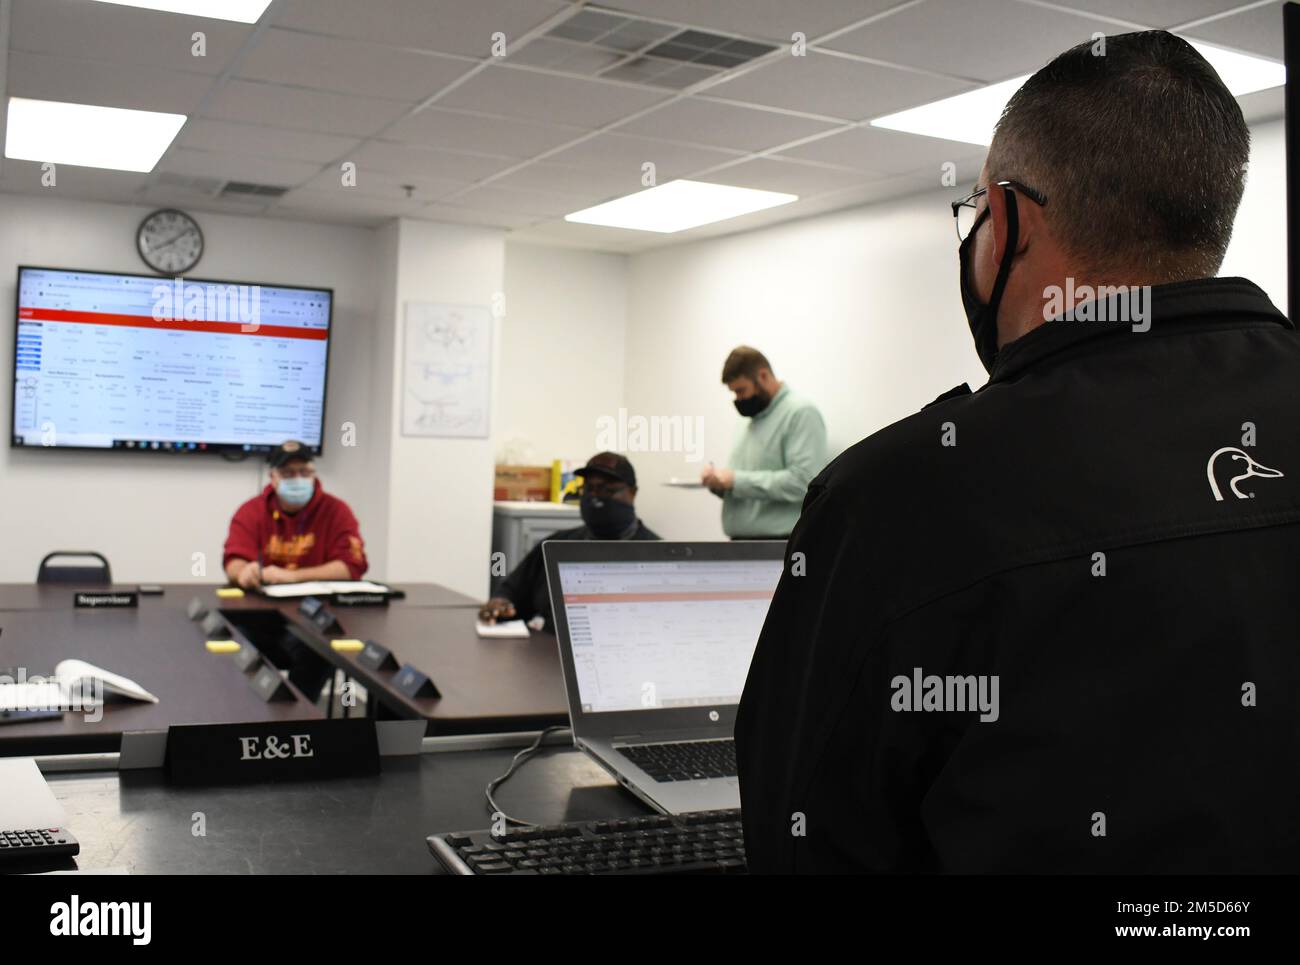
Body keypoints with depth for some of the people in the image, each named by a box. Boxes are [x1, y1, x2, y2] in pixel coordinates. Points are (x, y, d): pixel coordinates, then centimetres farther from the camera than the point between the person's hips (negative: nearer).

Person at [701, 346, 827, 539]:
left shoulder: (801, 413, -9)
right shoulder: (752, 419, 19)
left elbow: (802, 481, -21)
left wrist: (737, 480, -20)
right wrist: (720, 483, 1)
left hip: (779, 544, -8)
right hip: (741, 539, 8)